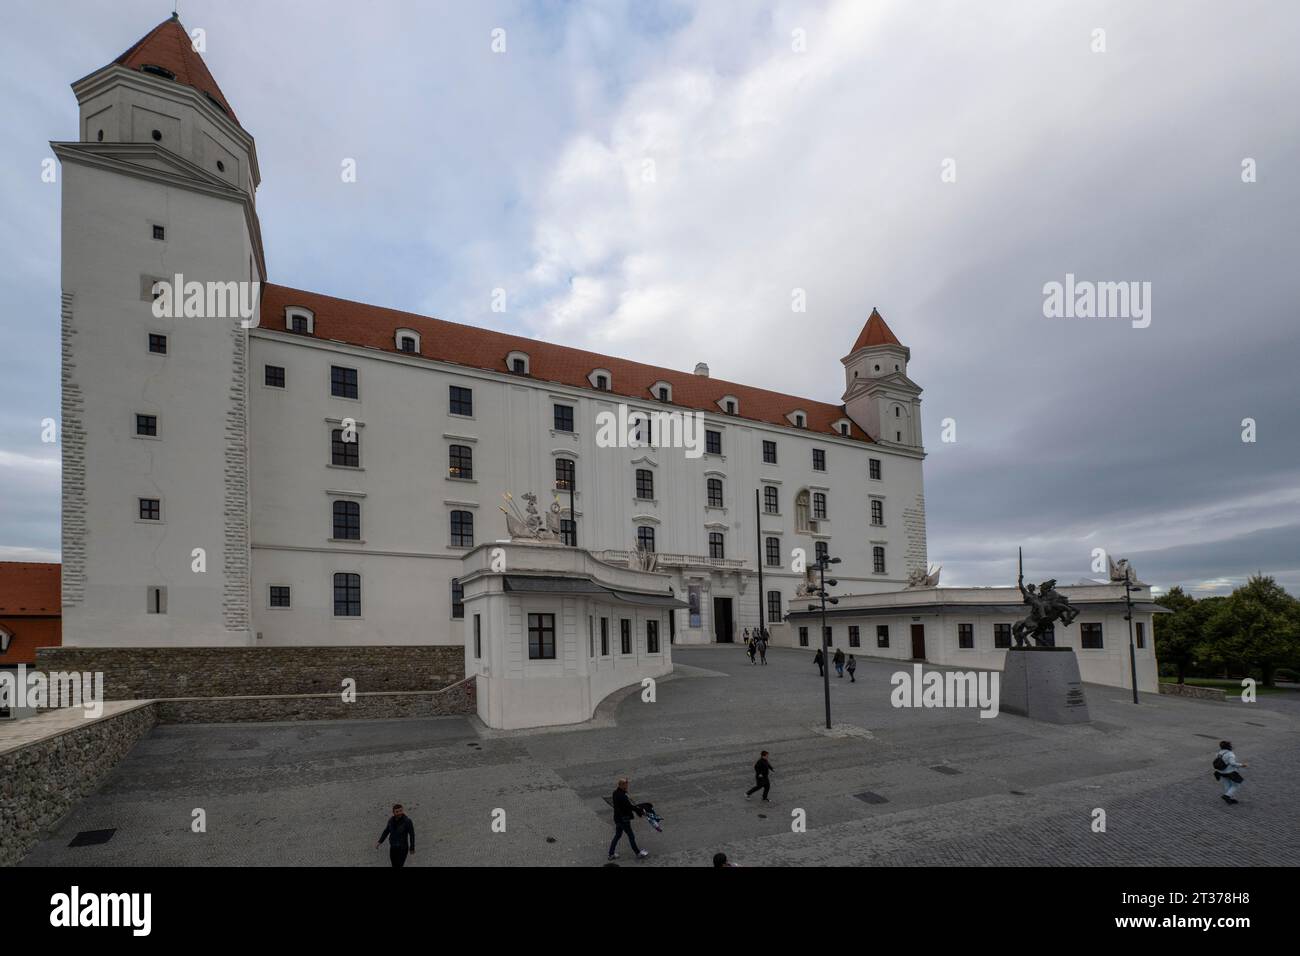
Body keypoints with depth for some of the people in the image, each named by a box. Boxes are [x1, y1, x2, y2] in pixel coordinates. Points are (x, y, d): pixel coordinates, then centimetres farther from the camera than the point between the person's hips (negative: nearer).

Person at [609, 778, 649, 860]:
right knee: (631, 836, 9)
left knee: (617, 835, 22)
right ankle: (638, 853, 26)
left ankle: (611, 854, 30)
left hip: (618, 818, 9)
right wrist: (641, 811, -13)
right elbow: (631, 806, -25)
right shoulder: (622, 796, -31)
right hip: (623, 819, -9)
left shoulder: (616, 792, -2)